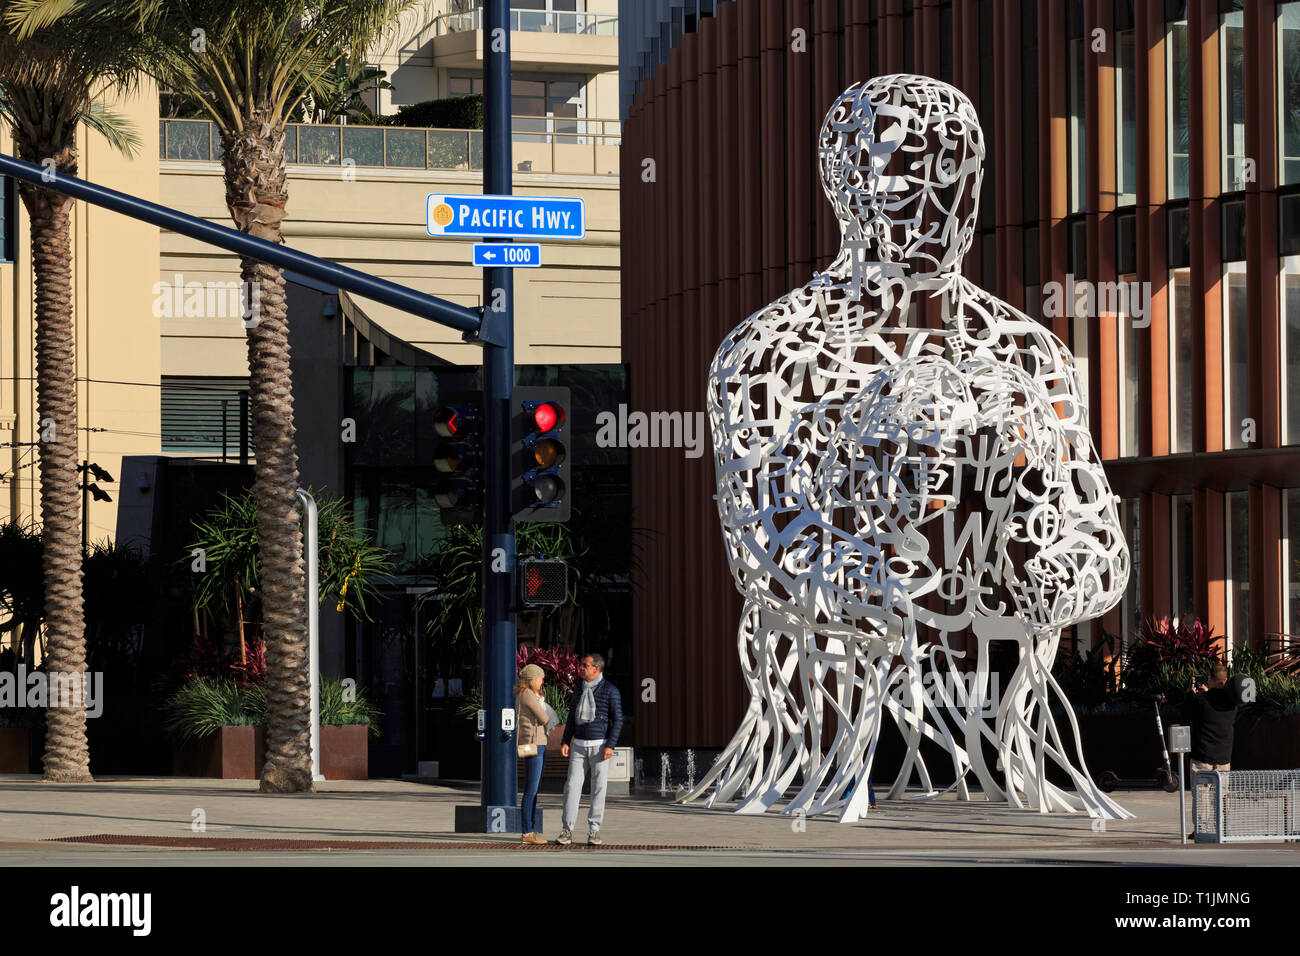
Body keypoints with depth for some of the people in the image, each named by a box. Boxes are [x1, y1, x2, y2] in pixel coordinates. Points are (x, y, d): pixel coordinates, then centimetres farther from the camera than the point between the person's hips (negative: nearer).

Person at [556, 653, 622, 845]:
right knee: (572, 786, -3)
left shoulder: (610, 691, -7)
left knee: (598, 788, -1)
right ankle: (567, 830, -1)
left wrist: (610, 746, -16)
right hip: (579, 745, 4)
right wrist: (565, 742, 5)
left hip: (600, 746, -4)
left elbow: (617, 720, -7)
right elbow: (572, 717, 15)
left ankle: (594, 831, 5)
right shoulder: (579, 688, 9)